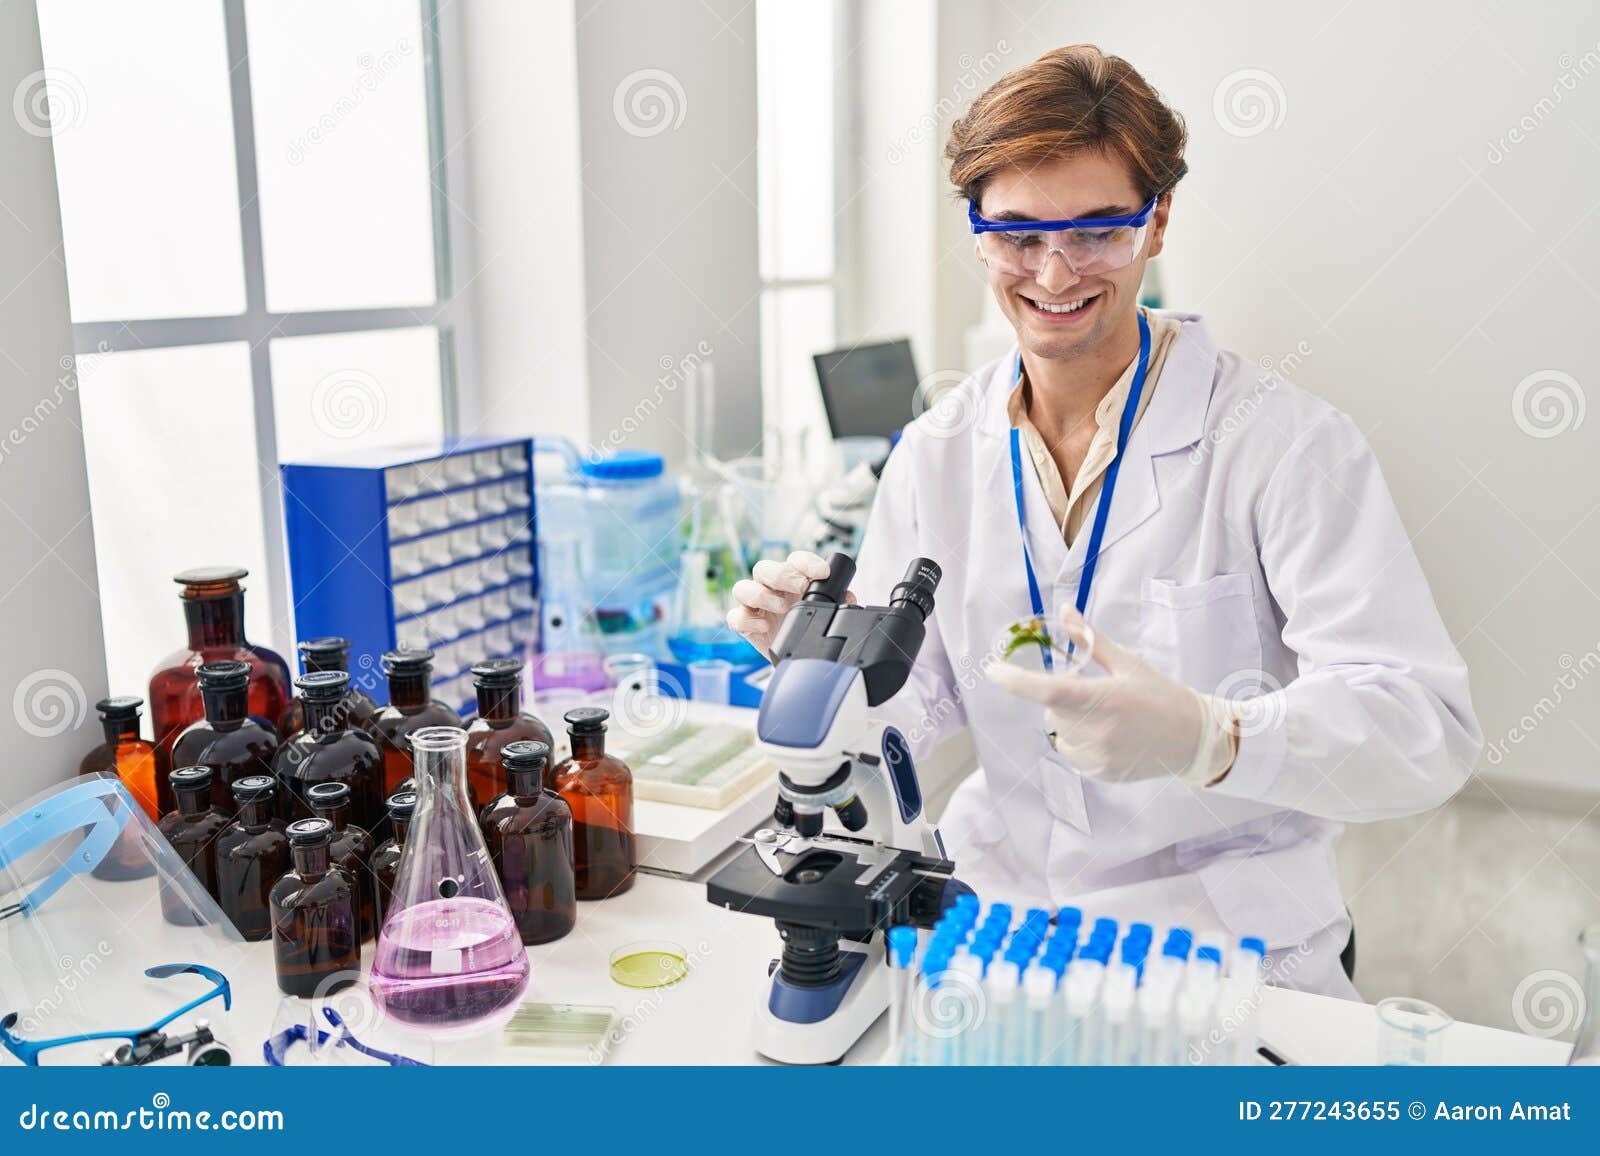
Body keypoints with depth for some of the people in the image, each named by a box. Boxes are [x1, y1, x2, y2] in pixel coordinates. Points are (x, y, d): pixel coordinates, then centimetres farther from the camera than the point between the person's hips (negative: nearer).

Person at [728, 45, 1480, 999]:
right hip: (998, 913, 3)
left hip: (1232, 945, -2)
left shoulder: (1289, 445, -10)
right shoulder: (935, 455, 4)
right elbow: (908, 711, 7)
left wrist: (1205, 737, -35)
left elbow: (1429, 730, -17)